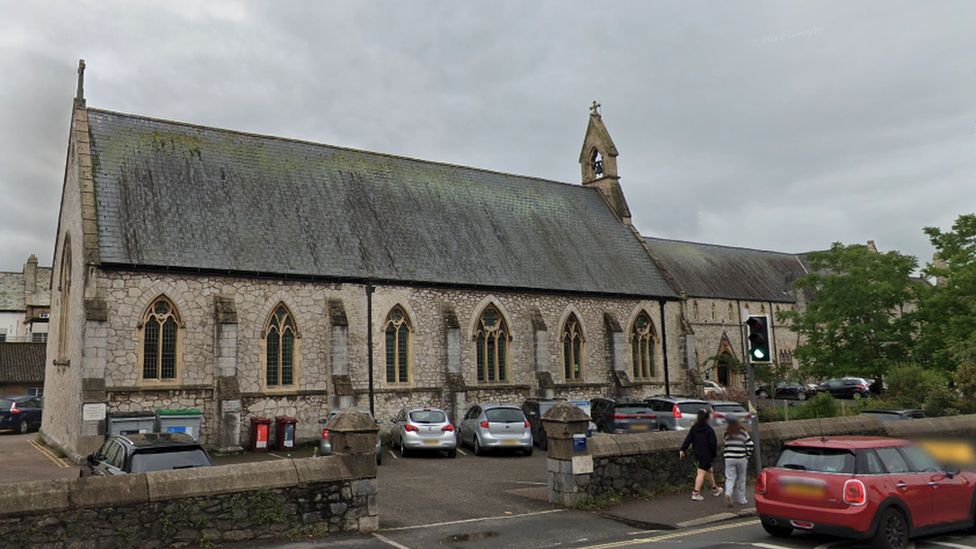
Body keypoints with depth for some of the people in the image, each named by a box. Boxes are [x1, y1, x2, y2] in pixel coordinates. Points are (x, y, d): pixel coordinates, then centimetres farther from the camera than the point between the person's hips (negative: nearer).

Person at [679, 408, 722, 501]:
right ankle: (696, 493, -8)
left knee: (709, 470, 23)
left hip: (698, 454, 7)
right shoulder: (709, 429, -14)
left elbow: (688, 440, -1)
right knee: (701, 473, -5)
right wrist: (715, 453, 0)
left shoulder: (693, 428, 2)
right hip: (707, 455, -7)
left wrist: (683, 450, -1)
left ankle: (715, 489, 38)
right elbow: (713, 443, -13)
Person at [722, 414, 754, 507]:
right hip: (741, 459, 0)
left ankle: (728, 493, -24)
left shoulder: (726, 433, -1)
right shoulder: (743, 432, -2)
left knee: (730, 478, 1)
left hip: (729, 458, 0)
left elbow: (726, 445, 0)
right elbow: (750, 445, -4)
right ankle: (741, 499, 20)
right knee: (741, 479, 13)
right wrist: (748, 456, 4)